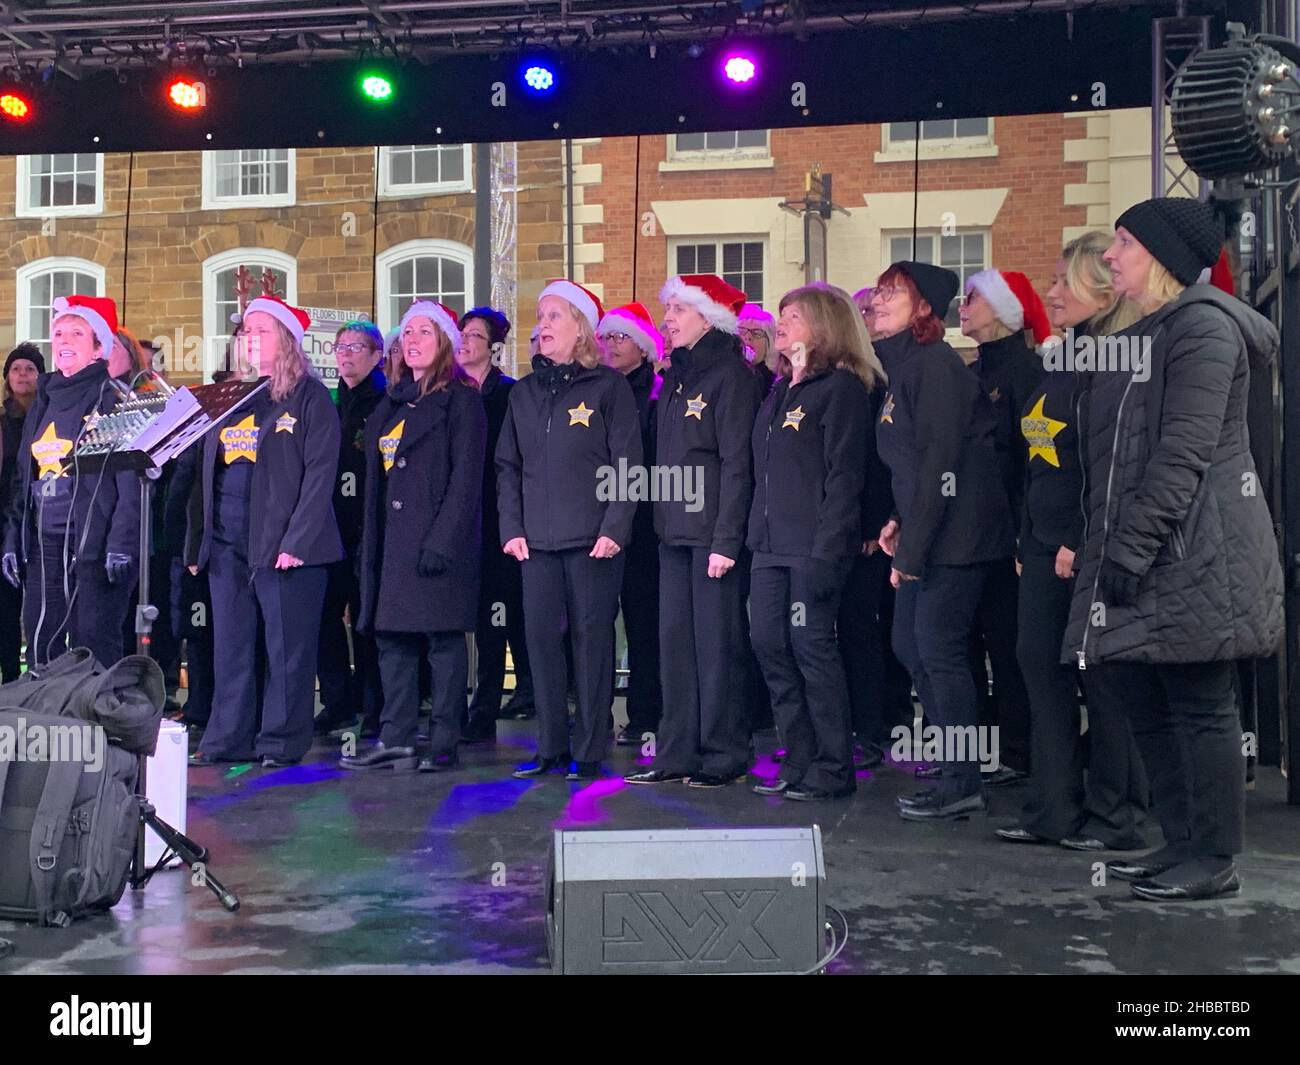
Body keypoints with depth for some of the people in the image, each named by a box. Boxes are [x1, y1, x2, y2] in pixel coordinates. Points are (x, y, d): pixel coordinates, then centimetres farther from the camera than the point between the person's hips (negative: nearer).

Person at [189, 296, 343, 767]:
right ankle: (228, 739, 17)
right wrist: (199, 541, 12)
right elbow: (209, 472, 19)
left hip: (284, 543, -6)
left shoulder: (309, 396, -2)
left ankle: (282, 742, 8)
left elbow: (320, 472, -10)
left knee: (287, 648, -1)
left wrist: (297, 541, -18)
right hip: (228, 543, 6)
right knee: (231, 646, 9)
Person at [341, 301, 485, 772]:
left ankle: (444, 745, 3)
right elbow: (376, 480, 19)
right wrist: (370, 543, 12)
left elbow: (466, 477, -11)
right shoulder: (391, 404, 19)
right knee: (392, 637, 8)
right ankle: (396, 741, 14)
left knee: (443, 640, -3)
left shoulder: (460, 399, -3)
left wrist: (442, 540, -19)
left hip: (438, 540, -7)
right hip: (392, 540, 8)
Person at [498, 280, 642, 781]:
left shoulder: (608, 385, 0)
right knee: (540, 635, 5)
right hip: (536, 538, 5)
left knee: (591, 636, 0)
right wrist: (511, 528, 3)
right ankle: (550, 746, 15)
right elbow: (507, 466, 15)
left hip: (592, 537, -5)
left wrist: (614, 528, -13)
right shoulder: (524, 392, 15)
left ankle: (590, 751, 8)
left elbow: (627, 462, -5)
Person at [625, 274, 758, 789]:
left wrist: (727, 539, -18)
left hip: (713, 532, -8)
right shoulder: (674, 378, 17)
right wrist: (661, 522, 10)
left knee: (717, 642, -3)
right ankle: (676, 753, 16)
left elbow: (736, 463, -14)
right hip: (675, 530, 8)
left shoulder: (730, 375, -7)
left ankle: (723, 756, 7)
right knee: (675, 641, 8)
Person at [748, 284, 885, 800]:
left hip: (814, 545, -8)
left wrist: (826, 550, -19)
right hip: (771, 545, 8)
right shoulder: (780, 391, 19)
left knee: (812, 647, -5)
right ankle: (799, 760, 17)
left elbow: (844, 476, -13)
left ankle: (833, 768, 7)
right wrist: (756, 534, 12)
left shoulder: (841, 387, -6)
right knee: (770, 646, 6)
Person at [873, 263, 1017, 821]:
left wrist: (912, 546, -20)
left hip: (952, 533, -10)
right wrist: (900, 520, 6)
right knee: (909, 644, 12)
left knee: (938, 648, -6)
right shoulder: (900, 367, 16)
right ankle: (955, 759, 24)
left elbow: (941, 459, -19)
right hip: (921, 532, 10)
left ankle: (961, 783, 5)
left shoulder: (935, 364, -12)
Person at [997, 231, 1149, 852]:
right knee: (1040, 661, 8)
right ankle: (1054, 809, 16)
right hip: (1046, 544, 9)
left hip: (1091, 548, -9)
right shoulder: (1061, 363, 15)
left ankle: (1116, 817, 12)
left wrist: (1083, 541, -19)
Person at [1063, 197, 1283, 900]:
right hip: (1134, 551, 10)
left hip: (1194, 550, -10)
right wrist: (1105, 544, 15)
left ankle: (1214, 861, 8)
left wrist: (1132, 545, -21)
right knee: (1129, 690, 11)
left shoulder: (1202, 326, -8)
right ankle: (1181, 842, 23)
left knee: (1198, 703, -3)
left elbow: (1184, 452, -18)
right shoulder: (1134, 338, 21)